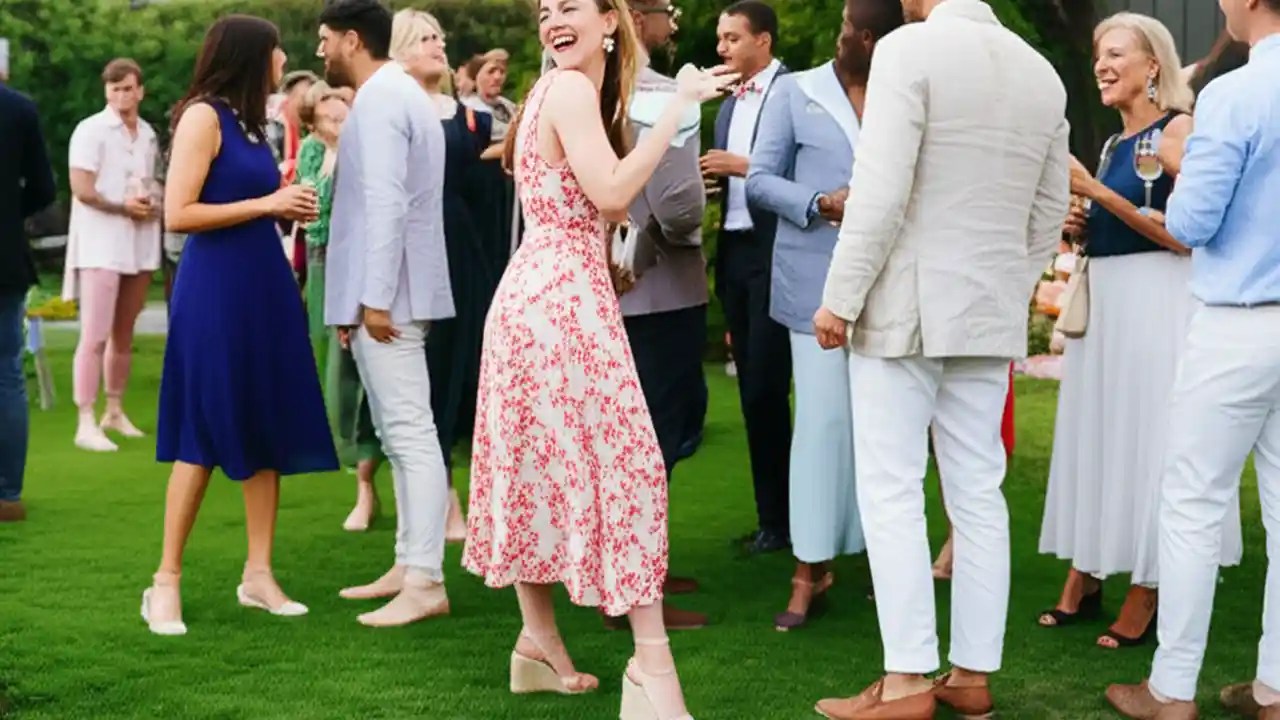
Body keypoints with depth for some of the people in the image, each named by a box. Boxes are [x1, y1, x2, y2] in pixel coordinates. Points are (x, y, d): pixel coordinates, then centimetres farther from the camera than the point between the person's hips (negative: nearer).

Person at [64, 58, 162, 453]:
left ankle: (115, 412, 22)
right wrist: (123, 206, -14)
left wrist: (153, 205, 2)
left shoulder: (148, 134, 12)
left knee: (124, 335, 12)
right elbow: (81, 189, -14)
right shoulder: (91, 130, -7)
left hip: (140, 245, 6)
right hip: (101, 245, -6)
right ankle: (86, 423, -11)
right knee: (95, 336, -11)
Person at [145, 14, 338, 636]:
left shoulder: (246, 119, 13)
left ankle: (259, 573, 15)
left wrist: (289, 209, 5)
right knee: (203, 435, -3)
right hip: (215, 290, -8)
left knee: (267, 428, 7)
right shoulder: (203, 116, -10)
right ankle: (167, 580, 7)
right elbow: (178, 214, -17)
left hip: (264, 288, 8)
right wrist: (266, 204, -16)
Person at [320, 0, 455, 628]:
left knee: (410, 434, -11)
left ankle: (426, 583, -11)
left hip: (388, 293, -11)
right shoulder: (398, 95, 20)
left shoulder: (378, 101, -12)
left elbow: (385, 203, -20)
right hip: (384, 293, 11)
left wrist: (374, 297, -21)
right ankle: (408, 565, 19)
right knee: (400, 434, 13)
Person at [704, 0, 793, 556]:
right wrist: (709, 177, 1)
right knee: (752, 387, 9)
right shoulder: (728, 105, 18)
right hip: (733, 251, 8)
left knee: (766, 385, -8)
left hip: (774, 252, -8)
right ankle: (771, 513, 16)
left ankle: (778, 518, 1)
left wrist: (743, 166, -16)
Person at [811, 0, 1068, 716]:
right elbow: (1050, 211, 13)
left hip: (905, 306, -6)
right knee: (979, 495, 8)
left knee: (891, 493, -1)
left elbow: (881, 191, -17)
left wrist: (841, 296, -11)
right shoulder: (1040, 71, 9)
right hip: (991, 313, 6)